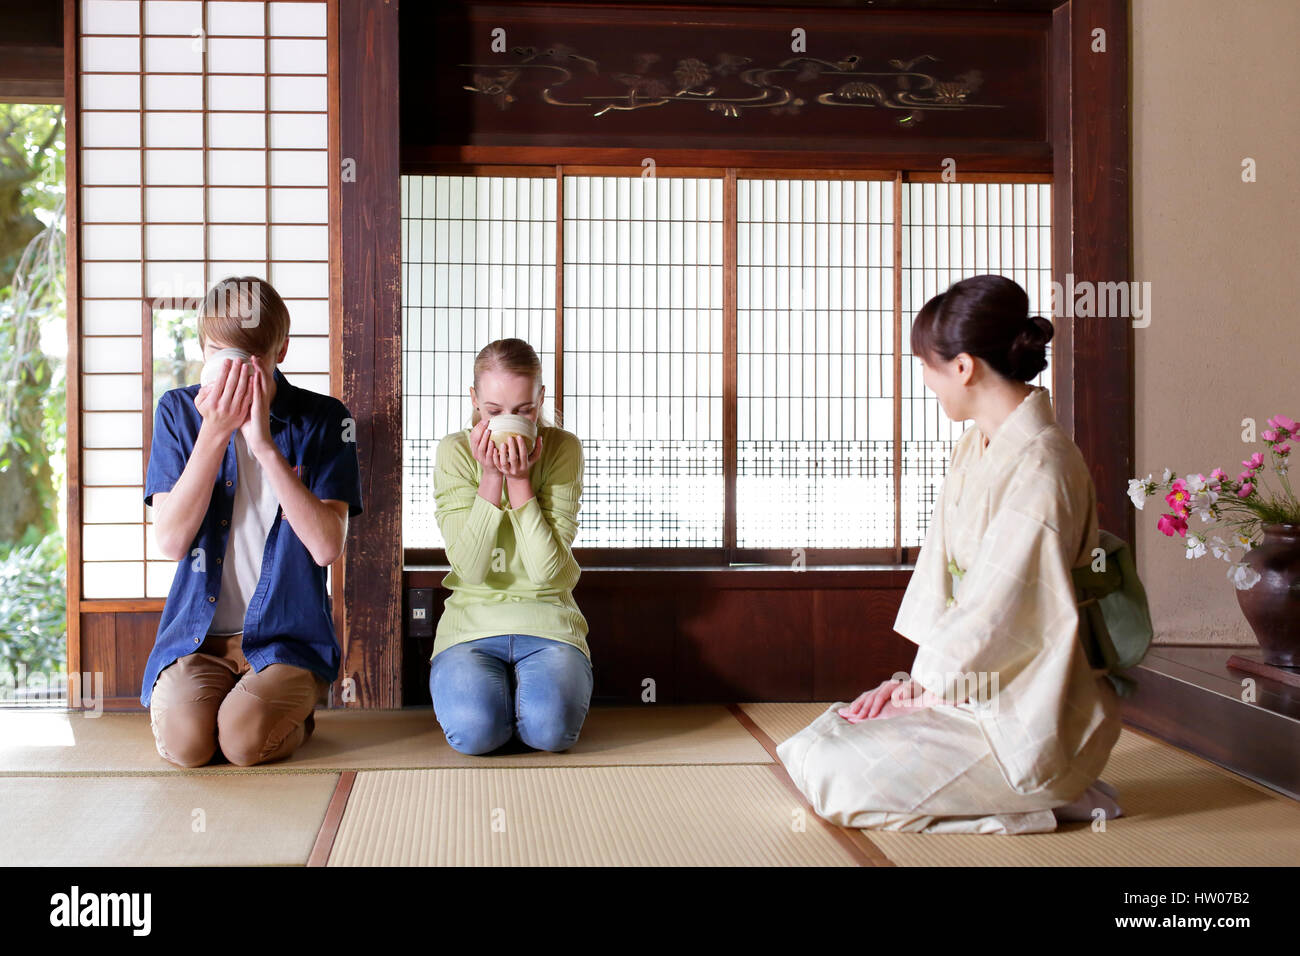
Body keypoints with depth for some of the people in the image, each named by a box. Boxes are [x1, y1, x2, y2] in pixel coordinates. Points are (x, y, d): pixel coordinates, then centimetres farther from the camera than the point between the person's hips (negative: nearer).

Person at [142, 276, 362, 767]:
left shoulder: (322, 419, -3)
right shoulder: (178, 410, 2)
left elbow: (327, 546, -15)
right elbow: (171, 540, -8)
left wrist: (265, 445, -20)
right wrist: (214, 432, -16)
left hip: (288, 635, -1)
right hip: (197, 632, 2)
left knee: (244, 737, -26)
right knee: (185, 741, -24)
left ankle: (295, 710, 8)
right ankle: (174, 696, 11)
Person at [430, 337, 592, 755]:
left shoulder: (563, 449, -5)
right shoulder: (454, 451, -4)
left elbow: (548, 571, -13)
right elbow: (470, 568, -14)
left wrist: (520, 480, -18)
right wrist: (491, 477, -19)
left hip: (545, 619, 0)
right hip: (473, 620, 0)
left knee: (550, 727, -29)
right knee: (474, 730, -28)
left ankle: (532, 687, 6)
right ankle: (484, 685, 7)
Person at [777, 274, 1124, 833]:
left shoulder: (1039, 468, -23)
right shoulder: (976, 449, 7)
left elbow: (996, 612, -23)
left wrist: (928, 687, -10)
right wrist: (922, 678, 0)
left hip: (1029, 715, -9)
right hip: (964, 684, 9)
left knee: (834, 776, -17)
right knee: (810, 747, 4)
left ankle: (1044, 795, -4)